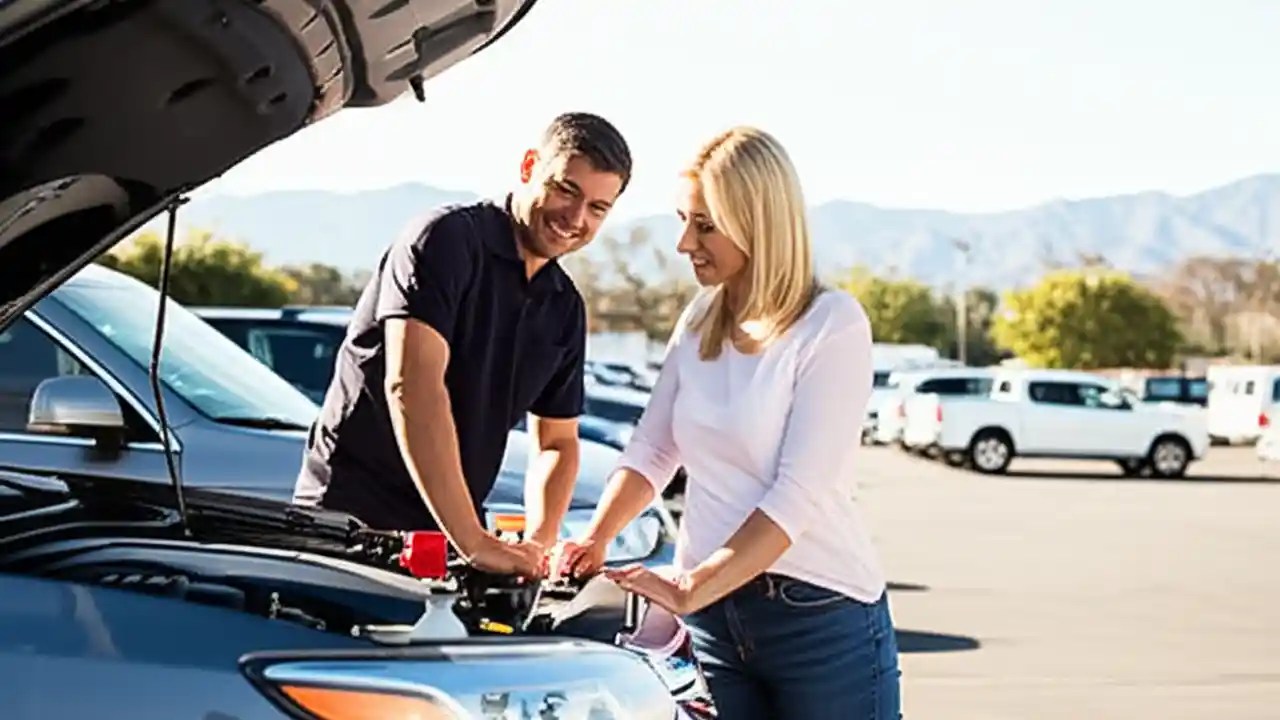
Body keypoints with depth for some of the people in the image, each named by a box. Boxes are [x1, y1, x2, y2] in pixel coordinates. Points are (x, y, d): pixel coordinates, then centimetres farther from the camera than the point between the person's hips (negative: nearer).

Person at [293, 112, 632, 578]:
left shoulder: (565, 308, 12)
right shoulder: (447, 238, -11)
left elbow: (557, 444, 18)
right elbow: (412, 386, -23)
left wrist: (539, 542, -4)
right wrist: (473, 541, -28)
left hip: (447, 535, 7)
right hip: (347, 513, -6)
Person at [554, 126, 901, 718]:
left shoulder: (833, 326, -12)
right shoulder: (700, 321, 7)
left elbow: (798, 496, -19)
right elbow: (650, 452, 12)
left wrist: (690, 590, -23)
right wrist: (596, 539, -5)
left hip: (821, 615, -5)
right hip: (712, 613, 5)